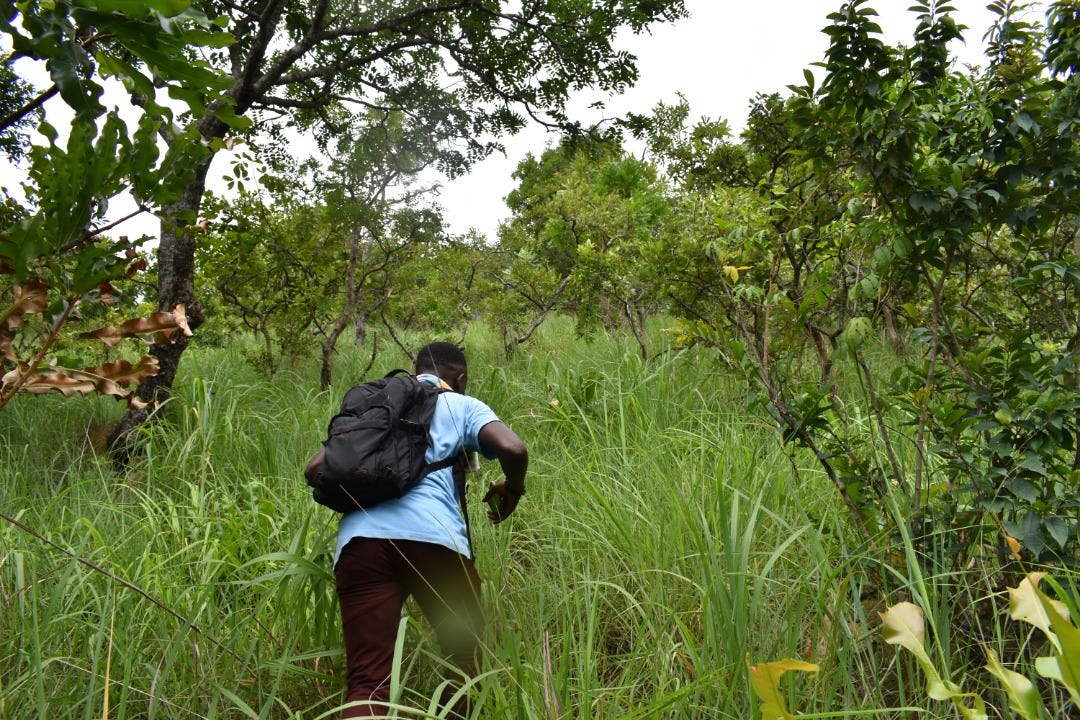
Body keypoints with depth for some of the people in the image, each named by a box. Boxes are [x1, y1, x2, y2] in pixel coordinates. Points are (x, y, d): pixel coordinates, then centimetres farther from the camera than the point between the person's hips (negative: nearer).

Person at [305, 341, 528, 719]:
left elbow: (316, 468, 22)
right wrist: (512, 490, 20)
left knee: (367, 681, 0)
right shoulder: (463, 405, 19)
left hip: (360, 538, 3)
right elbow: (513, 449, 0)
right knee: (465, 659, 19)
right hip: (433, 536, -3)